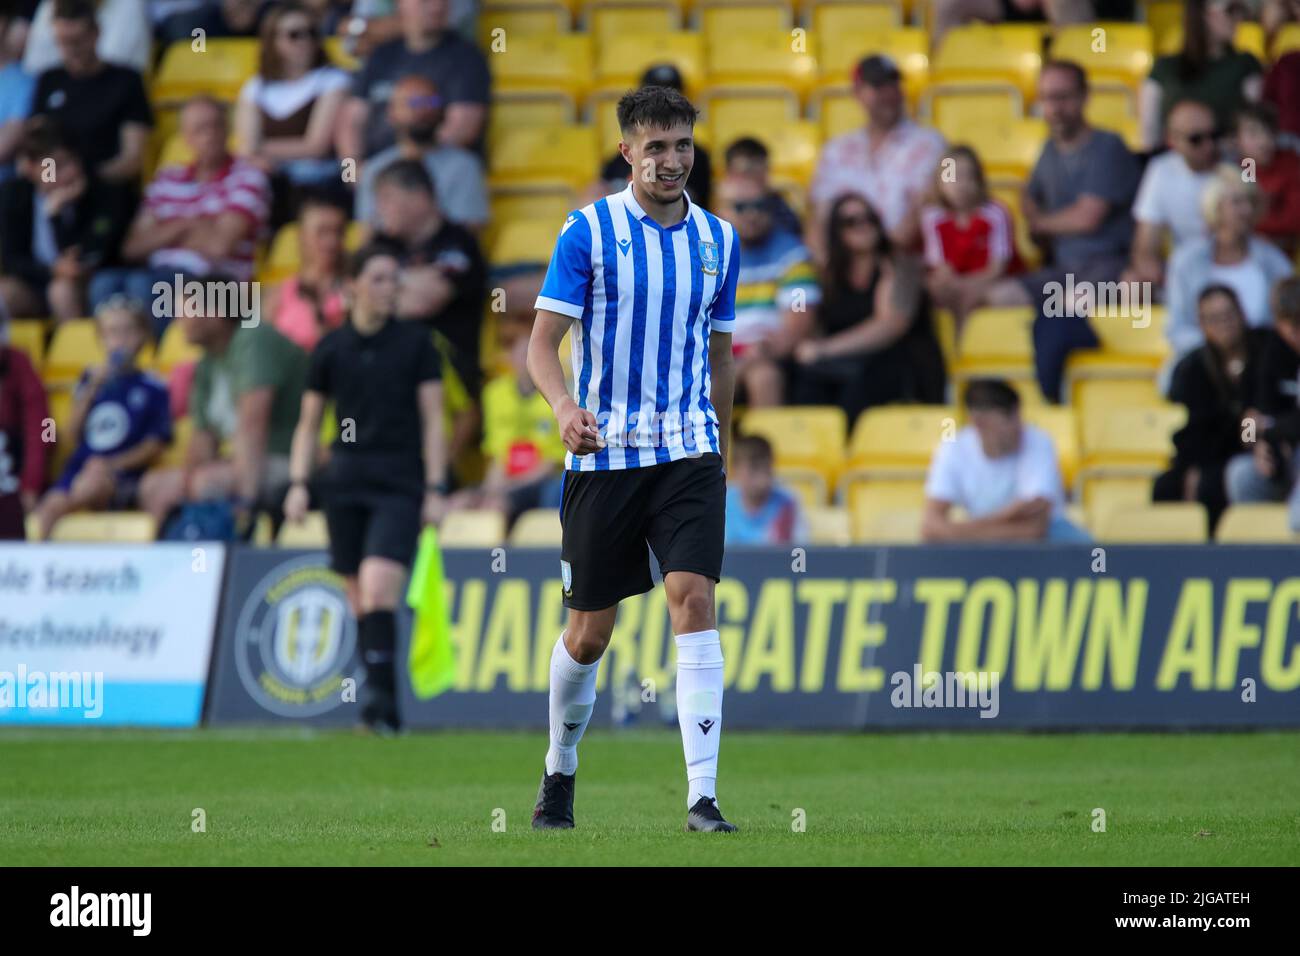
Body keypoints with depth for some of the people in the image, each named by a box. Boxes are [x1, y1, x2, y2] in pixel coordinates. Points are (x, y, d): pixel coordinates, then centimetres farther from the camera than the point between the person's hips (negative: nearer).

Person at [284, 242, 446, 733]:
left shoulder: (416, 343, 2)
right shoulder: (331, 348, 7)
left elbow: (432, 419, 2)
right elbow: (308, 423, 14)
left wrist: (435, 488, -4)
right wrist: (298, 483, 3)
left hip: (400, 484, -3)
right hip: (345, 481, 3)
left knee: (377, 586, -20)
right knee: (358, 597, 2)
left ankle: (381, 692, -22)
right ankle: (384, 708, 8)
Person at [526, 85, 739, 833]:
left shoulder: (718, 239, 8)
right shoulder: (588, 231, -3)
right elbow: (543, 343, -6)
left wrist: (721, 450, 21)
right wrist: (565, 407, -26)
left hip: (689, 453, 2)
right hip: (603, 455, -2)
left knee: (695, 600, -15)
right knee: (590, 633, 6)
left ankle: (703, 797, -19)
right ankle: (560, 773, 31)